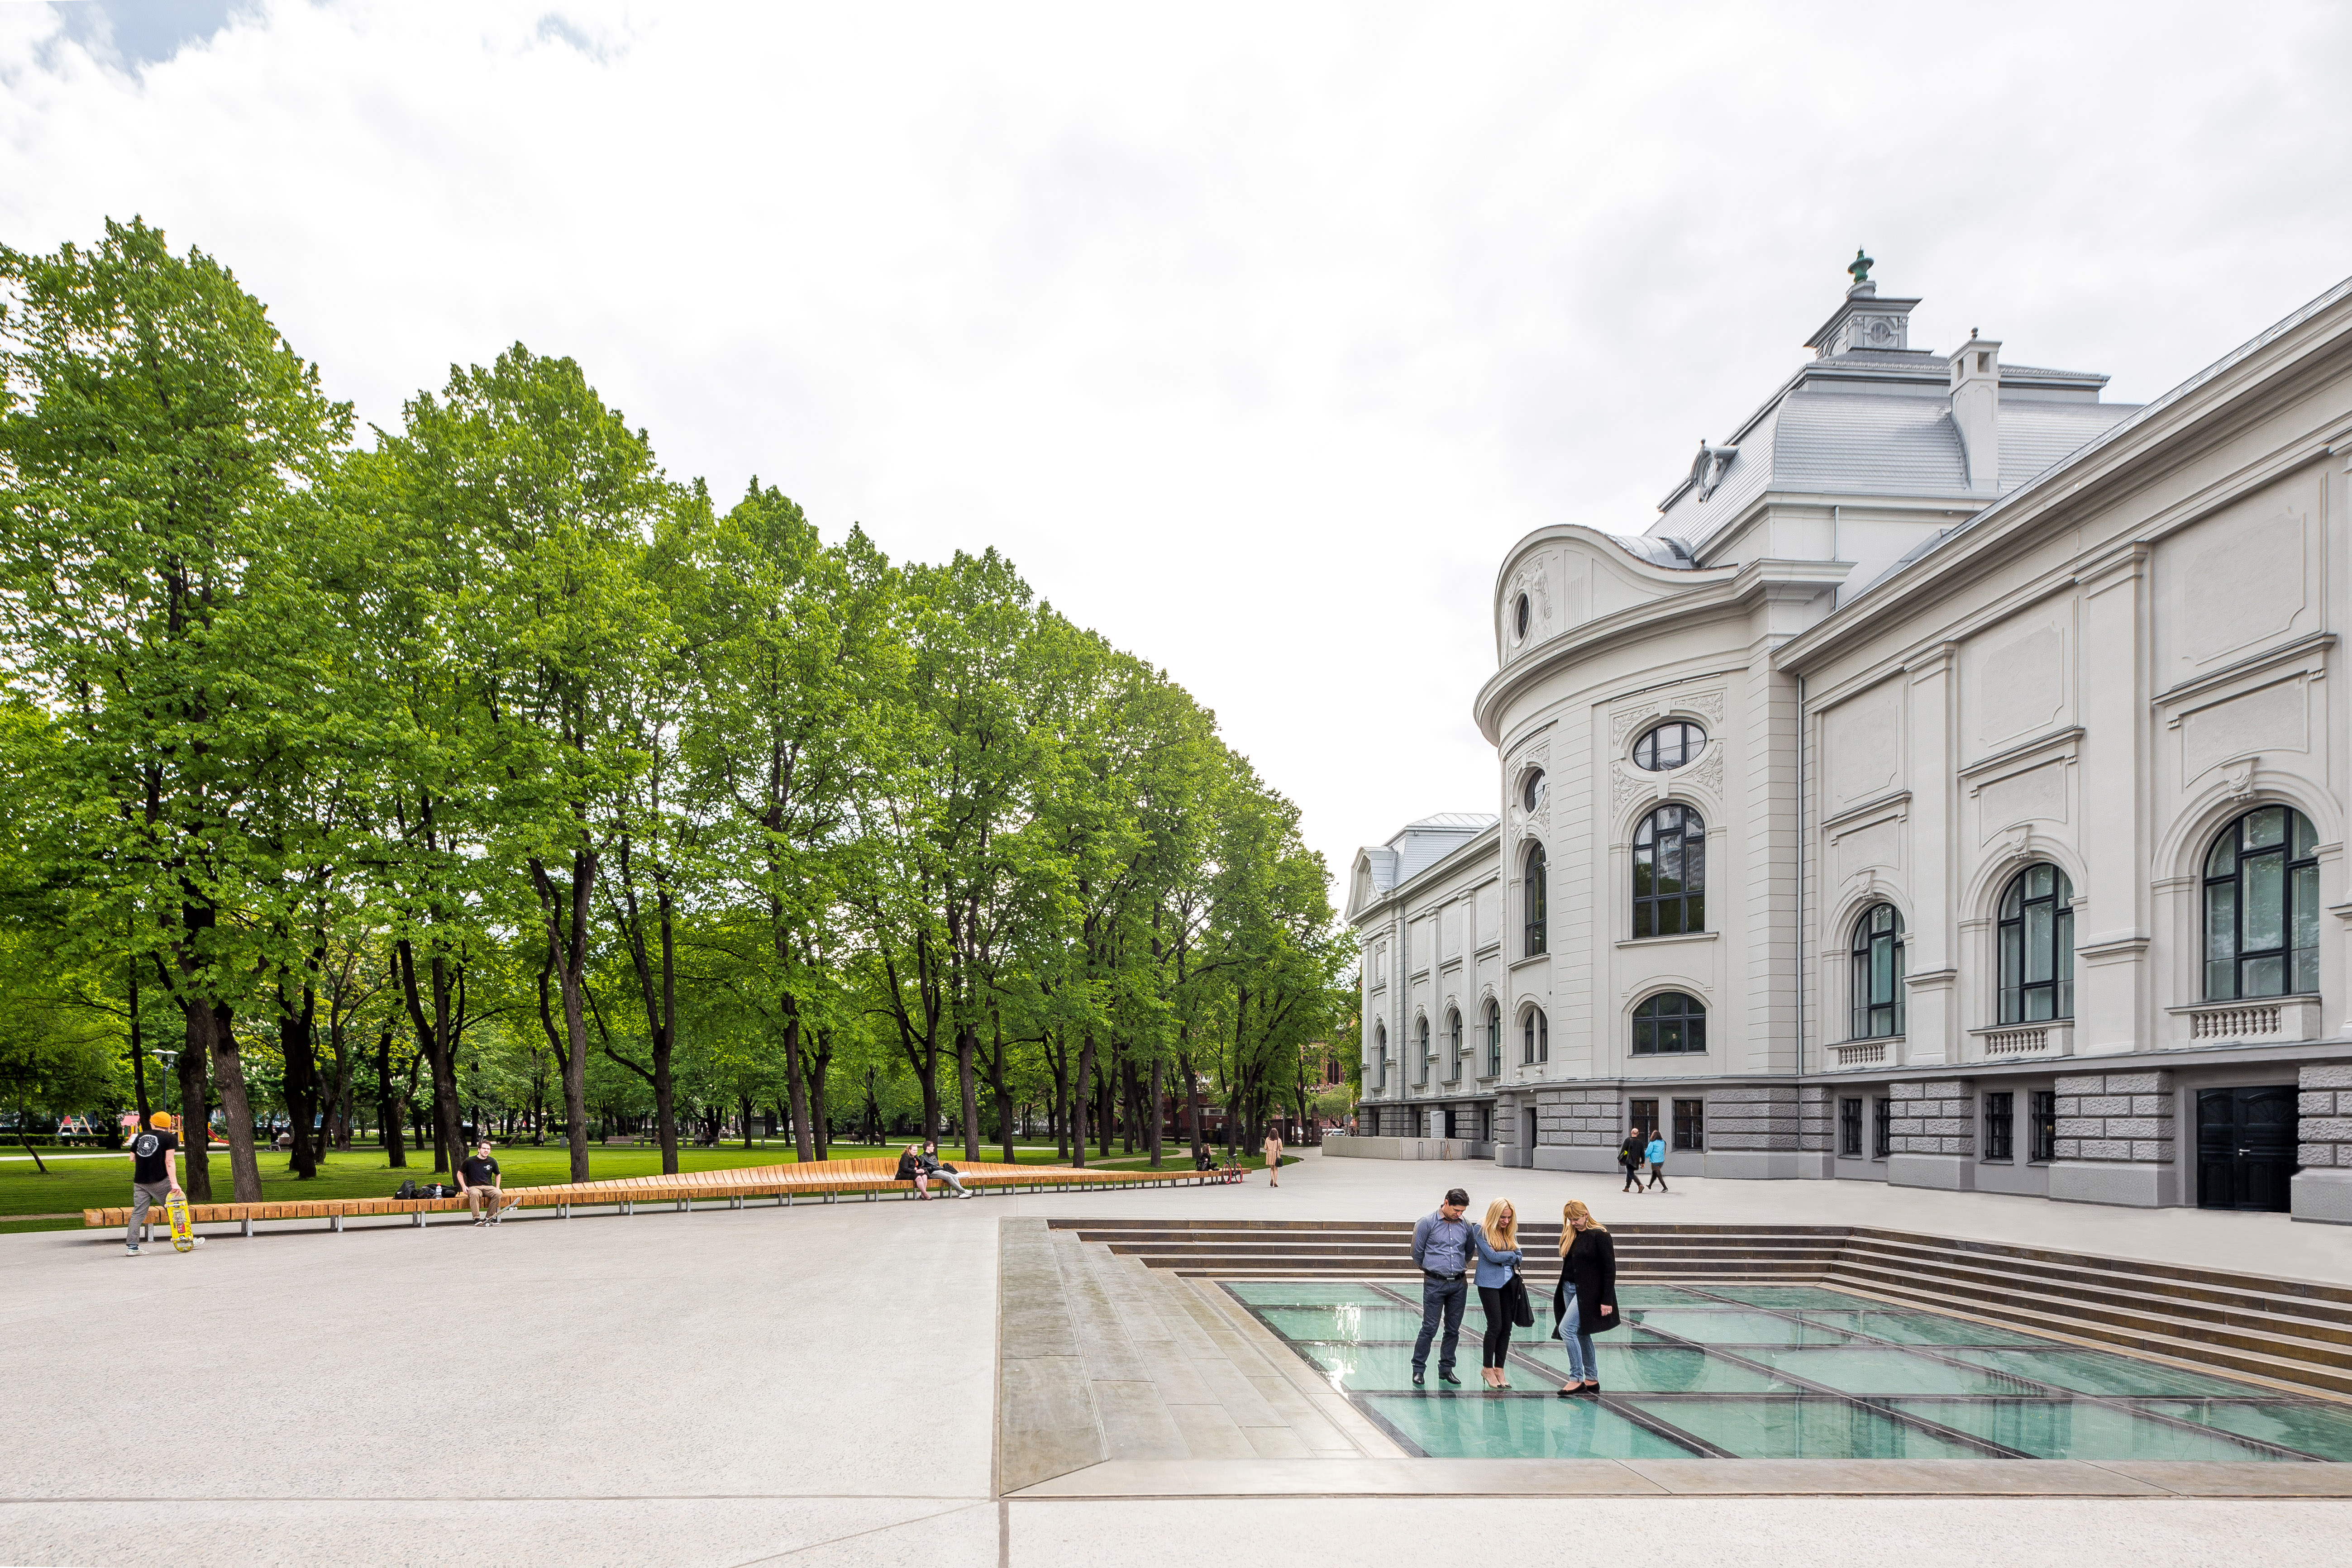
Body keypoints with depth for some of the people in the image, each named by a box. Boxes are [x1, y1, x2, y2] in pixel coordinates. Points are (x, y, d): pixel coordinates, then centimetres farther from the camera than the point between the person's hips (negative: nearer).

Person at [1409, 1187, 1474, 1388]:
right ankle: (1418, 1369, 5)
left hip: (1459, 1284, 4)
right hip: (1435, 1283, -4)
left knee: (1453, 1329, 8)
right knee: (1429, 1328, -5)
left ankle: (1446, 1369, 19)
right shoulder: (1427, 1223, -5)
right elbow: (1417, 1253, 4)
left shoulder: (1466, 1226, 6)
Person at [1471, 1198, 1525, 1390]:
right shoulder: (1481, 1230, -6)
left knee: (1507, 1327, 3)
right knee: (1495, 1326, -8)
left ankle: (1499, 1370, 11)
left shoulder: (1510, 1232, 12)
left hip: (1508, 1282, 6)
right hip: (1489, 1282, -6)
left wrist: (1501, 1258, -9)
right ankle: (1487, 1369, 6)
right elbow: (1492, 1256, -14)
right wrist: (1511, 1255, 0)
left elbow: (1518, 1258, 6)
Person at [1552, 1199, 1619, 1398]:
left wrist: (1607, 1300, -15)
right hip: (1569, 1289, 8)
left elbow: (1610, 1269, -12)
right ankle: (1592, 1380, 21)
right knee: (1581, 1334, 11)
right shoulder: (1570, 1234, 10)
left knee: (1566, 1329, -16)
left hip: (1588, 1291, -8)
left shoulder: (1599, 1235, -12)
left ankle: (1576, 1379, -10)